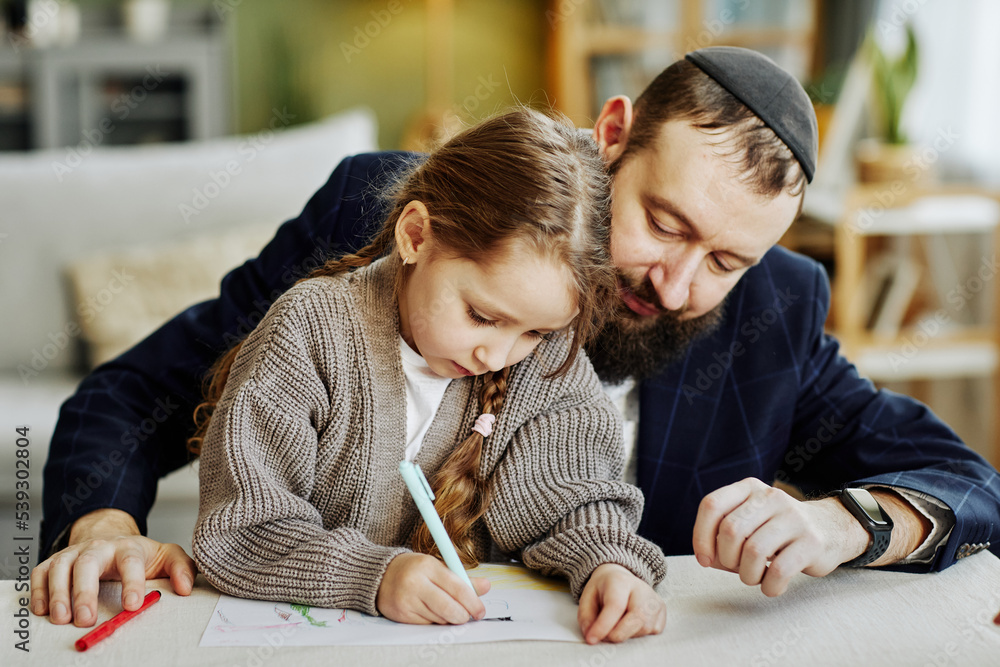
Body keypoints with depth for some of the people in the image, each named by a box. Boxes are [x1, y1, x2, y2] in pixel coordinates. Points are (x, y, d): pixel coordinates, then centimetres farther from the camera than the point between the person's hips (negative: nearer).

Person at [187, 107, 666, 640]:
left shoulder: (548, 361, -7)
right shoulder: (310, 333, -17)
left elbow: (571, 500, -2)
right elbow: (237, 535, -19)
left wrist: (607, 561, -23)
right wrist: (374, 576, -31)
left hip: (470, 625, 2)